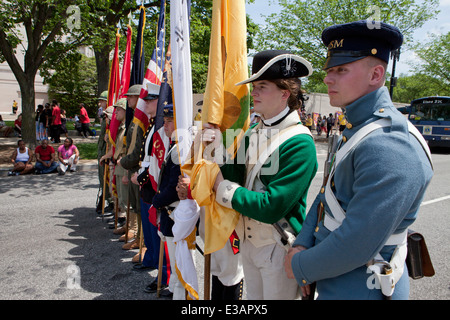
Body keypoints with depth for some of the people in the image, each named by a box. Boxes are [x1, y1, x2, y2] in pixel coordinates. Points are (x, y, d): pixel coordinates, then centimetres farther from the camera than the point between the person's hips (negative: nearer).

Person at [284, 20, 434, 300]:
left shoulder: (389, 147, -28)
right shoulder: (355, 129, 3)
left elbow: (357, 243, -30)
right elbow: (327, 196, 7)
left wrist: (300, 267, -15)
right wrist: (302, 246, -5)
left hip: (360, 289, -8)